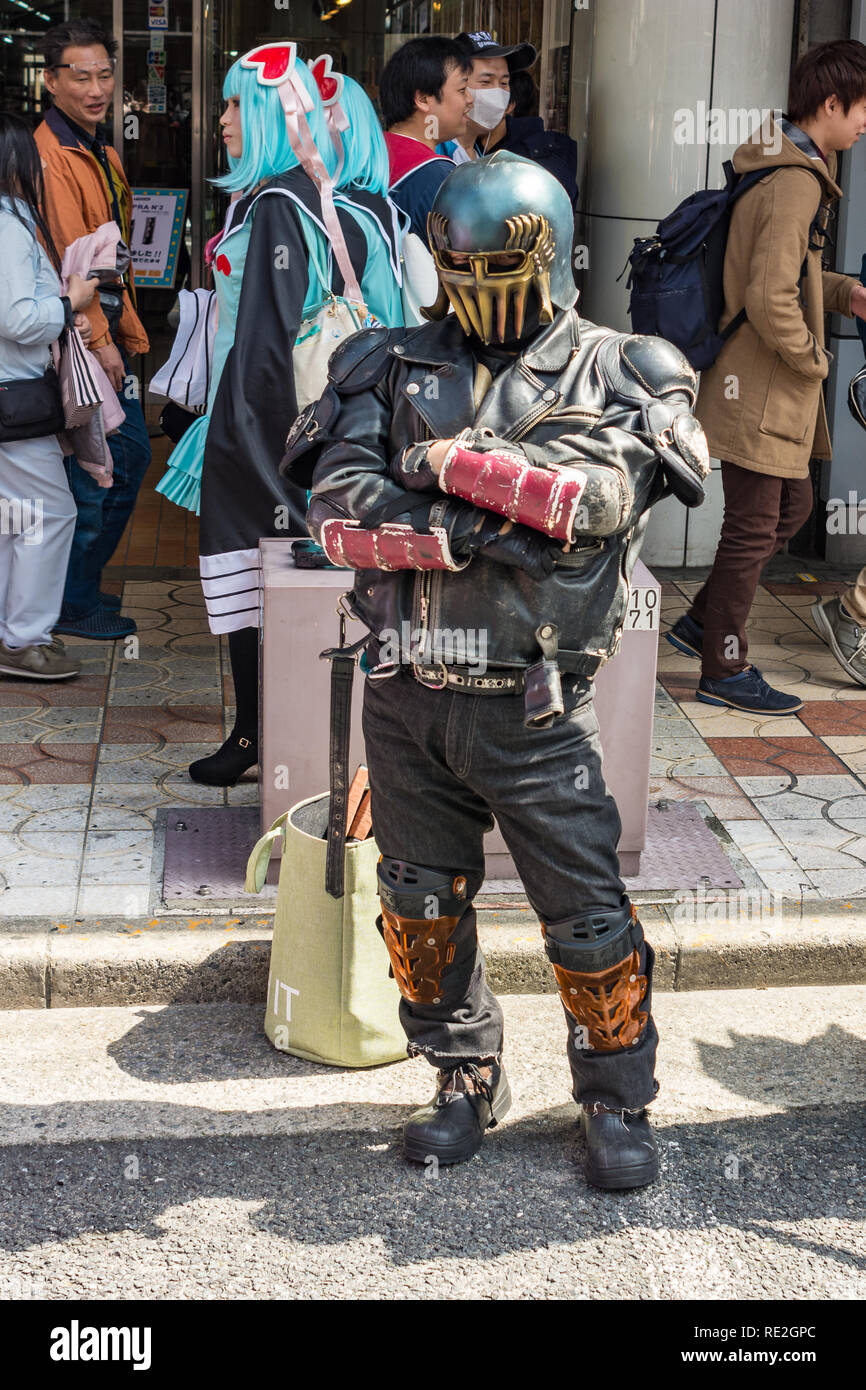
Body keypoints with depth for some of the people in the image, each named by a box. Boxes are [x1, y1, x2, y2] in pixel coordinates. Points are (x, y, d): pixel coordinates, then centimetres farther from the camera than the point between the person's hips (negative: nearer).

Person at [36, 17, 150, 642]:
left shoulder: (101, 153, 16)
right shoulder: (48, 155, -16)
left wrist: (126, 330, 19)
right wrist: (99, 342, -20)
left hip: (103, 334, 10)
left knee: (132, 455, 16)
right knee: (95, 472, -4)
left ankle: (84, 582, 28)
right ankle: (72, 606, 9)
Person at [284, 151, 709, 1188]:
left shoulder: (613, 375, 2)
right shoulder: (394, 368, 7)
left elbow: (604, 494, -17)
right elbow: (340, 508, -7)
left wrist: (461, 463, -15)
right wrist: (469, 533, -19)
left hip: (532, 706, -2)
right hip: (407, 699, 3)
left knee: (587, 916, 3)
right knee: (420, 907, 13)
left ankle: (617, 1101, 24)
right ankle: (465, 1081, 34)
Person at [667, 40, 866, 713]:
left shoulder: (788, 169, 12)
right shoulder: (795, 183, -21)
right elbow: (771, 298, -29)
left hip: (770, 388, 10)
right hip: (762, 393, -10)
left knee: (792, 506, 21)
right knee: (754, 528, 1)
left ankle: (701, 623, 28)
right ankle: (725, 670, 14)